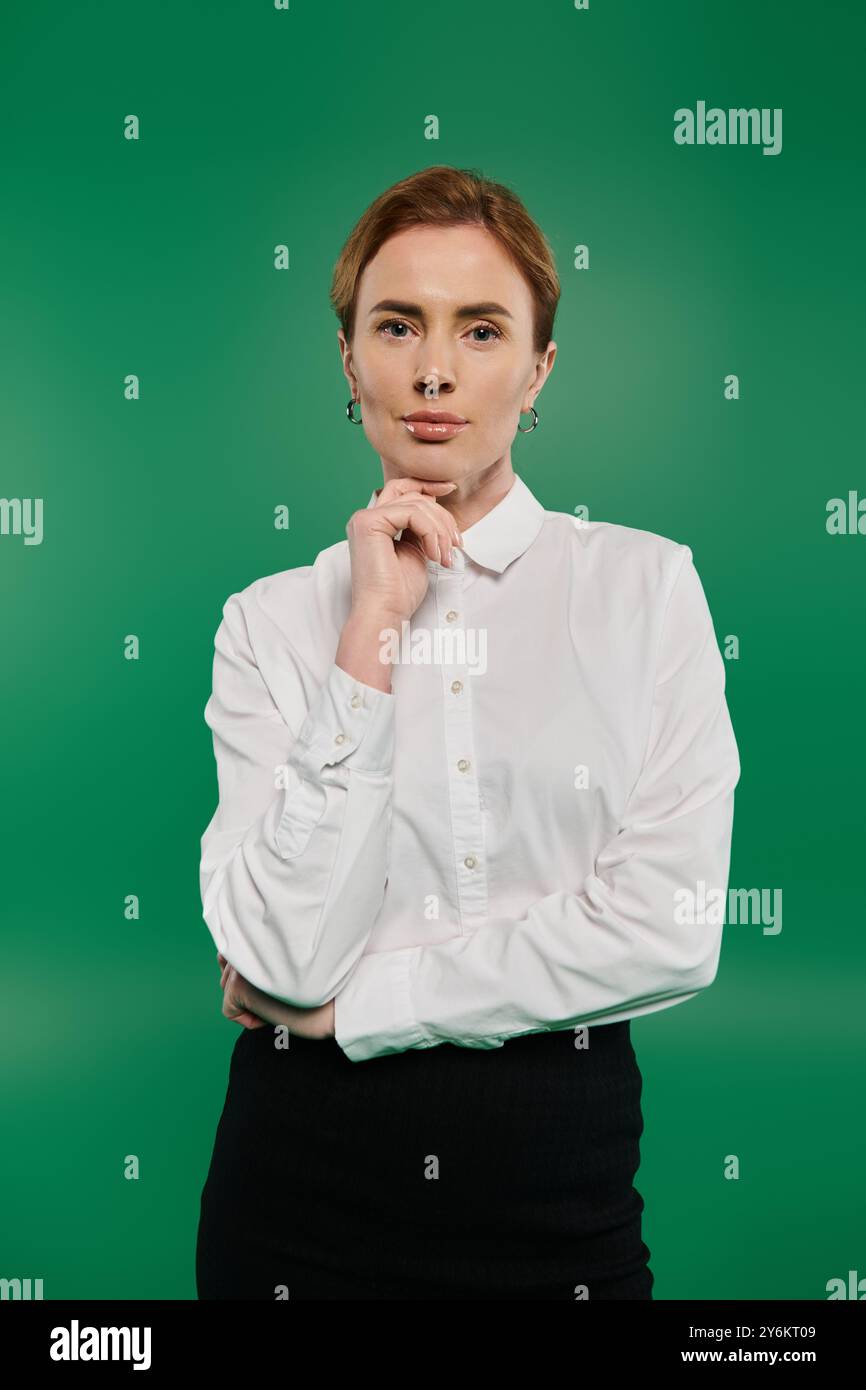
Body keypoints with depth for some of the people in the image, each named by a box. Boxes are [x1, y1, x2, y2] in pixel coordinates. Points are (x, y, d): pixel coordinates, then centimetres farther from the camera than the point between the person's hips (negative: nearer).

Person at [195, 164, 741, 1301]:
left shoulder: (644, 585, -4)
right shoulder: (270, 620, -4)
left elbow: (669, 932, -13)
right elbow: (286, 958, -14)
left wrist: (349, 1000, -11)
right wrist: (370, 636, -16)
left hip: (560, 1176, 0)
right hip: (304, 1176, 1)